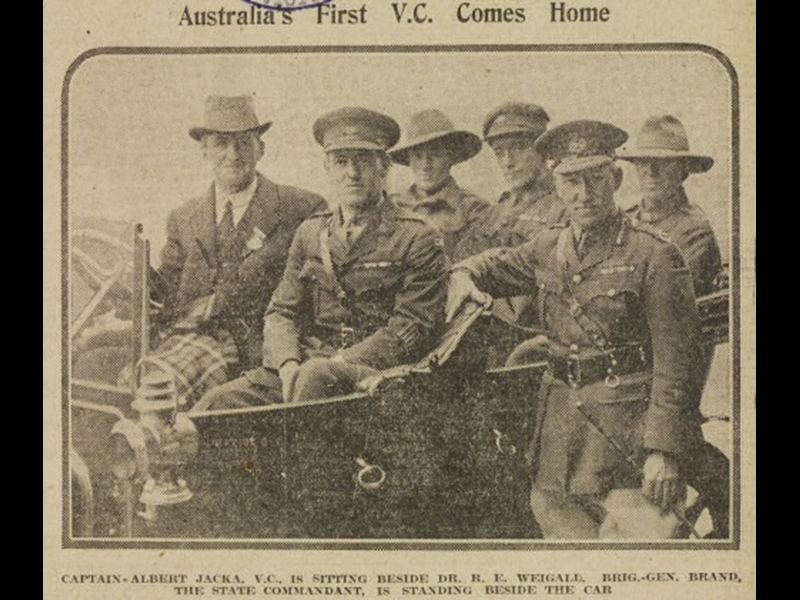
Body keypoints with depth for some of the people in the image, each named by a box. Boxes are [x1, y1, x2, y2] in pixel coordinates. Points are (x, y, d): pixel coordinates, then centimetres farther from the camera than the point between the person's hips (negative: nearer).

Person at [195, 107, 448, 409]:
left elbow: (411, 330, -5)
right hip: (302, 367, 5)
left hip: (374, 374, -4)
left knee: (316, 377, -38)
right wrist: (288, 365, -8)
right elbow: (281, 312, 15)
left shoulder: (418, 239, 2)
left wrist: (337, 364, -15)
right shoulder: (310, 232, 18)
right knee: (219, 402, -19)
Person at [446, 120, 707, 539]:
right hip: (561, 409, 5)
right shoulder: (548, 248, 7)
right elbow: (498, 264, 28)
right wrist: (464, 275, 4)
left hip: (629, 415, -5)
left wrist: (663, 450, -17)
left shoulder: (654, 257, -9)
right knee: (550, 506, 10)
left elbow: (675, 362, -12)